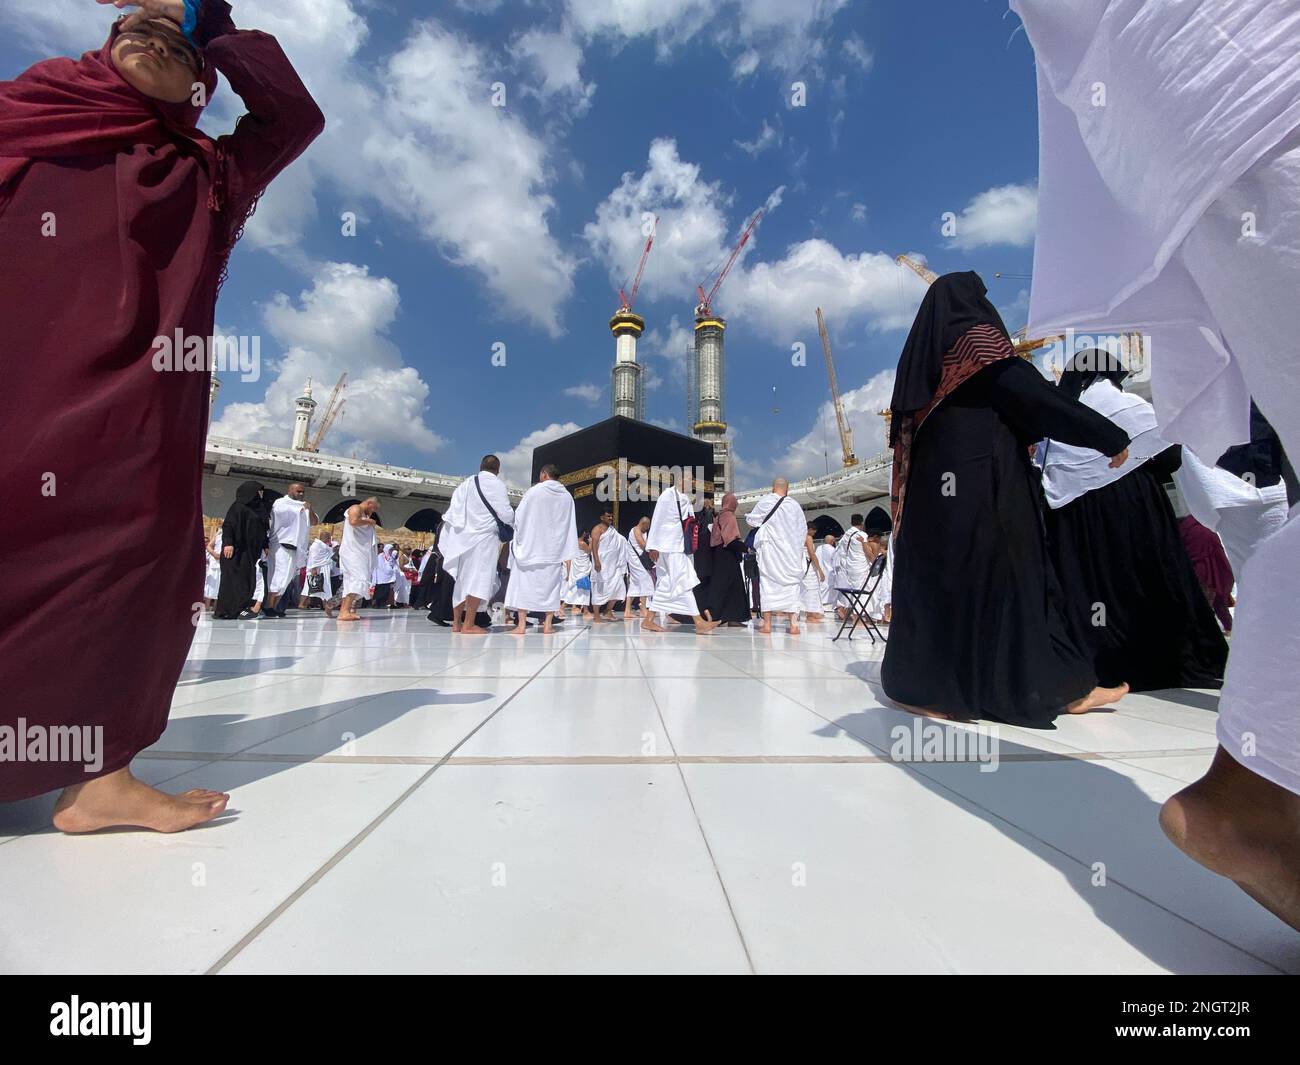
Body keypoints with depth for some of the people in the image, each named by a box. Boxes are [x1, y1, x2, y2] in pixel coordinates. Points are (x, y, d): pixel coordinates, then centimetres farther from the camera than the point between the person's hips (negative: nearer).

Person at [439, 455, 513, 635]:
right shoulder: (496, 484, -6)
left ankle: (456, 622, 18)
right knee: (479, 580, -5)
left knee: (461, 579, 13)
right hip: (484, 537, -6)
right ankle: (468, 624, -8)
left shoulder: (465, 483, 11)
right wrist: (511, 518, 12)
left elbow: (453, 512, 10)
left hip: (462, 537, 6)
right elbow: (506, 515, -9)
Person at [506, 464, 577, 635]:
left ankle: (521, 624, 1)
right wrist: (567, 553, 9)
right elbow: (570, 526, 4)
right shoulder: (567, 496, 3)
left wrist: (519, 537, 12)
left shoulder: (534, 491, -7)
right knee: (551, 583, 8)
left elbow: (519, 517, -2)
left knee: (524, 582, 4)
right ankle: (547, 624, 6)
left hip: (530, 546, -3)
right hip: (555, 549, 3)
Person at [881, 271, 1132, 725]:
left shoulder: (923, 355, 17)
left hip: (932, 485, 7)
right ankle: (1062, 686, 14)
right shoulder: (979, 340, -3)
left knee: (935, 577, 7)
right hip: (982, 481, -6)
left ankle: (924, 684, 10)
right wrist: (1110, 437, -1)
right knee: (1005, 575, -1)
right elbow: (1038, 398, -9)